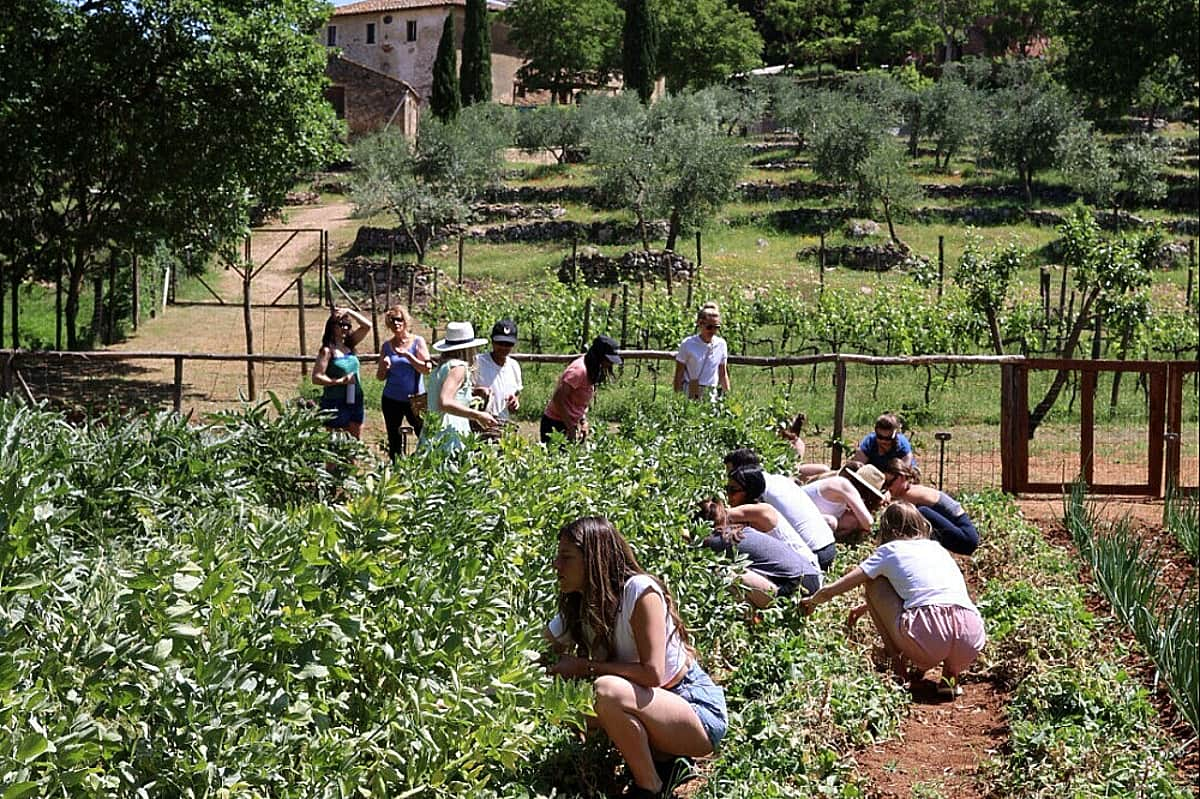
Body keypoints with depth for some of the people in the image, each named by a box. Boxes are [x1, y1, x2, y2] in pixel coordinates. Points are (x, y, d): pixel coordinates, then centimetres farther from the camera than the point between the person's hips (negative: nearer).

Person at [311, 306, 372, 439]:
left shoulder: (349, 345, 8)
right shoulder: (327, 351, -9)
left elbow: (367, 326, 6)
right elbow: (316, 377, -14)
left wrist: (349, 311, -2)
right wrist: (340, 381, -20)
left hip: (355, 401, 6)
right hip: (335, 403, -6)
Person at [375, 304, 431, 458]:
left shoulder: (417, 342, 0)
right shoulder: (387, 346, 8)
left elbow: (427, 369, -9)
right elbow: (380, 377, 11)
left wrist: (407, 355, -17)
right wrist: (384, 366, -10)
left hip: (414, 399, -3)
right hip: (391, 399, 3)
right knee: (393, 442, 6)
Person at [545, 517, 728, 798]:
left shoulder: (640, 591, -21)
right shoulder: (576, 608, 0)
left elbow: (652, 673, -26)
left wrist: (588, 667, -22)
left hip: (701, 710, -8)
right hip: (652, 707, 8)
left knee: (608, 690, -31)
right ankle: (661, 756, 8)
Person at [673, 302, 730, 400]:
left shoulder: (721, 344, 5)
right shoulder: (688, 344, -5)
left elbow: (723, 374, 14)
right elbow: (679, 375, 0)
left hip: (712, 393, 3)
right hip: (690, 394, -3)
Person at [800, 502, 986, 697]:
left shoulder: (890, 550, 15)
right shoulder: (936, 547, 30)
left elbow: (831, 591, 16)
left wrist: (812, 600, 39)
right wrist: (867, 607, 60)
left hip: (928, 639, -4)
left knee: (872, 582, 19)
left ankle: (897, 663, 15)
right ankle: (951, 672, 14)